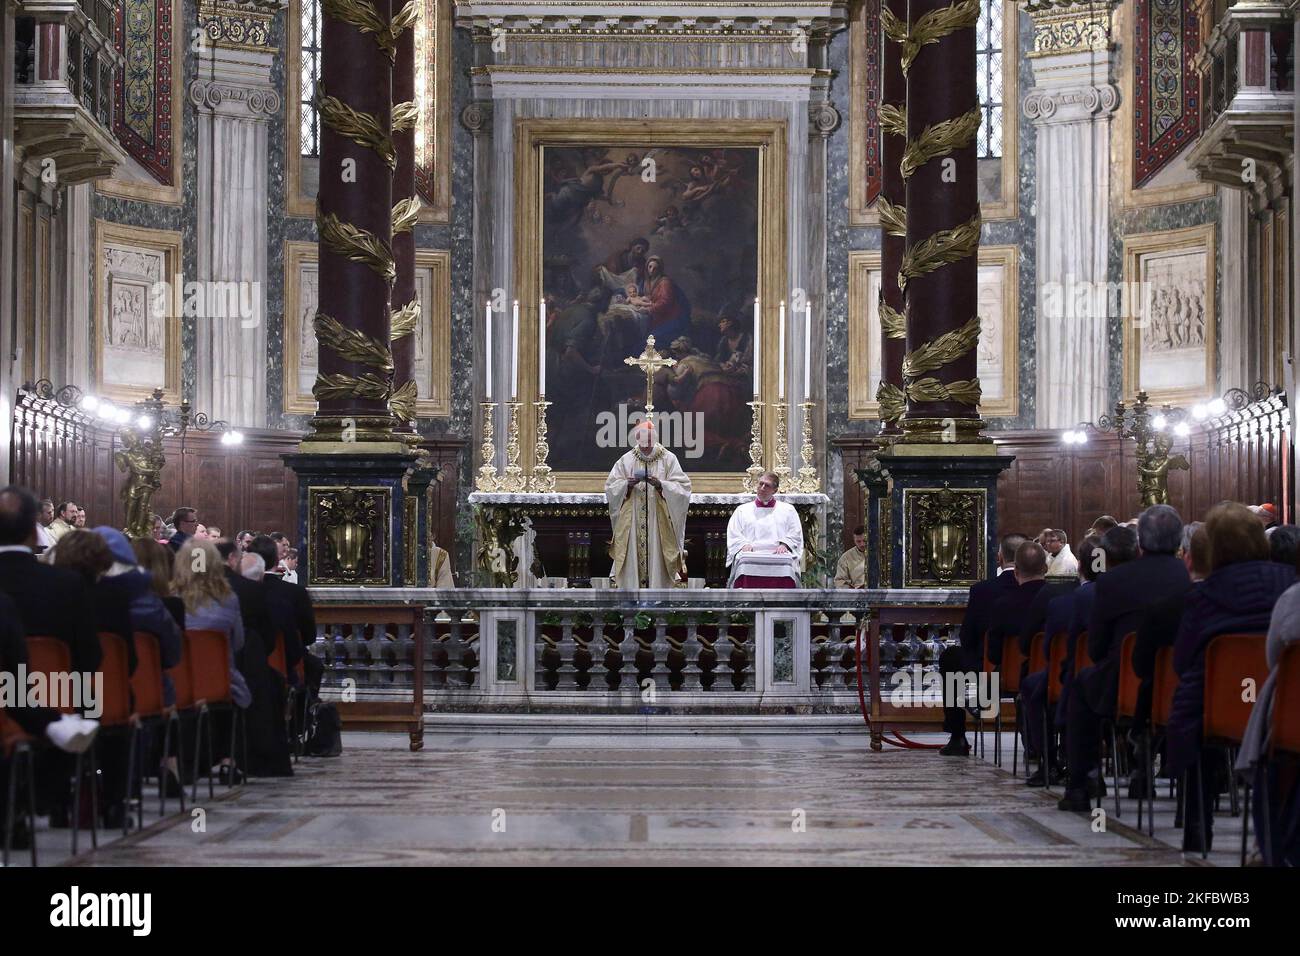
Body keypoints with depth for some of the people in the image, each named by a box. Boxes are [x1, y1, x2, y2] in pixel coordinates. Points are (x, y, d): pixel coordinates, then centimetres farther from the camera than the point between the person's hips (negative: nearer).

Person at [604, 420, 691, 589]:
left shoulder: (668, 459, 0)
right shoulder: (626, 460, 4)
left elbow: (681, 488, -5)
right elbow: (611, 487, 3)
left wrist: (660, 484, -20)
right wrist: (628, 485, -16)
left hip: (660, 523, -1)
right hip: (632, 524, 1)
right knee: (634, 556, -1)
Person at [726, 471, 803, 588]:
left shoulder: (787, 510, 24)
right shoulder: (742, 510, 25)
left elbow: (795, 535, 16)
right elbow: (733, 535, 16)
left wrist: (784, 544, -5)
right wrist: (744, 544, -5)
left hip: (778, 554, 0)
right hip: (750, 554, 0)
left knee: (786, 564, -37)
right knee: (744, 563, -37)